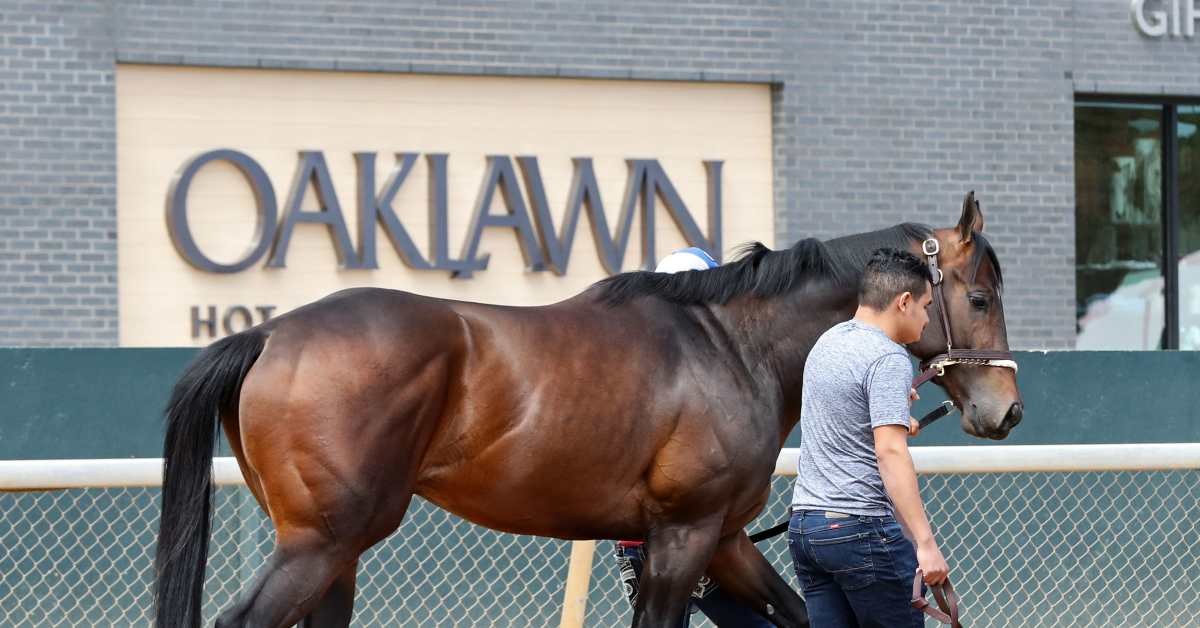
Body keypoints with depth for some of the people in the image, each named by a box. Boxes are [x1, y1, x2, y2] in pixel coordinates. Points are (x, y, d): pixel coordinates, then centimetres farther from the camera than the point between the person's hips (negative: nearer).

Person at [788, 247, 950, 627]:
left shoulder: (827, 343, 14)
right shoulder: (889, 359, -13)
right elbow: (890, 452, -24)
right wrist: (925, 543, -27)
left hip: (803, 525, 9)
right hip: (863, 527, -9)